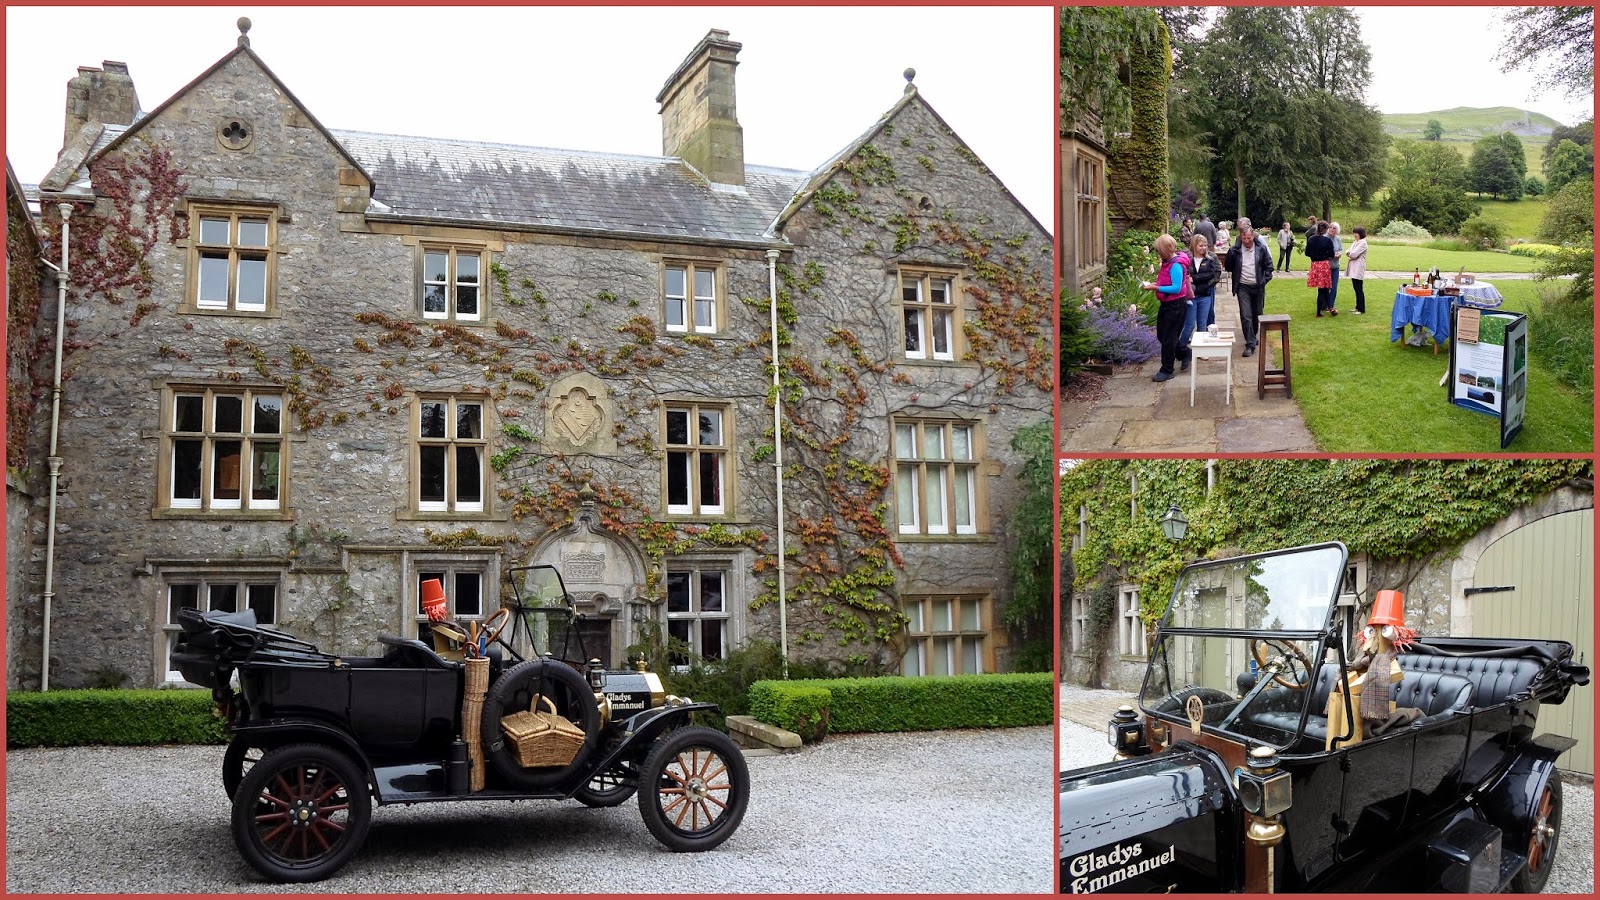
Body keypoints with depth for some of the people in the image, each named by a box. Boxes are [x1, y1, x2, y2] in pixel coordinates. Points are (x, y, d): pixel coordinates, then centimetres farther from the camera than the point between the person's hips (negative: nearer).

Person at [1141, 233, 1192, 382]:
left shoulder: (1176, 265, -21)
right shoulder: (1167, 262, 7)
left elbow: (1176, 288, -25)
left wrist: (1156, 288, -25)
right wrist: (1155, 284, 1)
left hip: (1175, 304, -9)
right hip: (1166, 303, 9)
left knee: (1168, 338, -1)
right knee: (1161, 335, 16)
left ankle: (1166, 371, 8)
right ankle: (1184, 353, 34)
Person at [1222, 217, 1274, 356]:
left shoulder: (1261, 248, -4)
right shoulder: (1235, 250, -6)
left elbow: (1268, 265, 4)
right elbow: (1228, 267, 4)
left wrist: (1265, 279, -3)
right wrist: (1230, 253, -8)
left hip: (1258, 287, 1)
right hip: (1243, 287, -1)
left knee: (1257, 314, 15)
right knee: (1246, 316, -8)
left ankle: (1253, 336, 38)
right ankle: (1250, 344, -5)